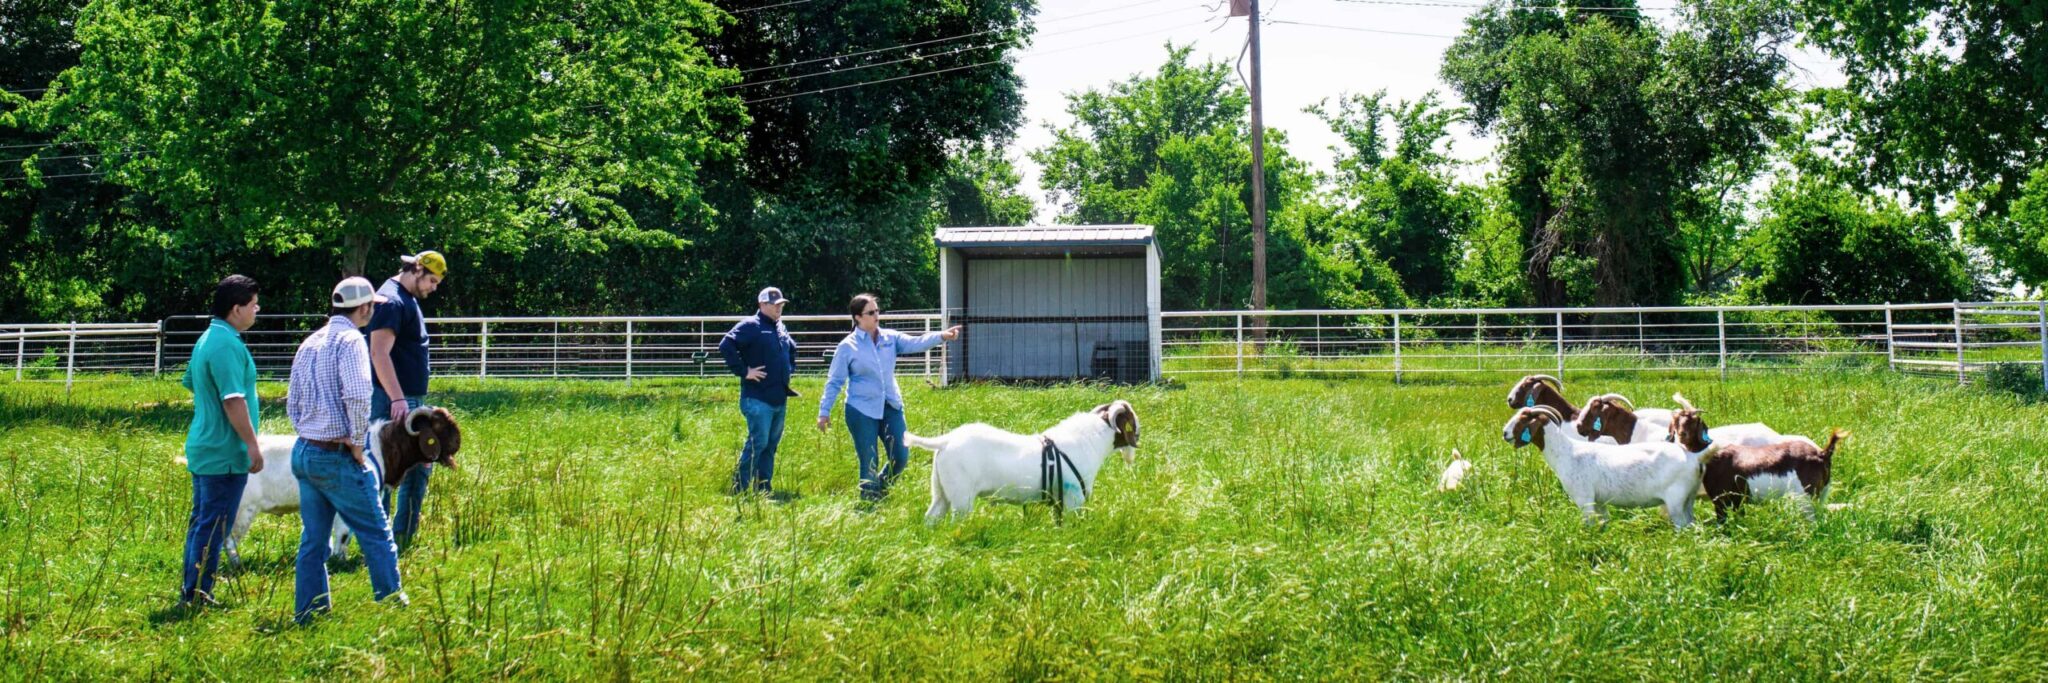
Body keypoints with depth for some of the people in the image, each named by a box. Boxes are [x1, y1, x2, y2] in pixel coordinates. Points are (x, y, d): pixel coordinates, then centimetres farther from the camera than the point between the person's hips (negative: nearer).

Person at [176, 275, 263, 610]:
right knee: (213, 527, -4)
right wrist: (252, 444, -20)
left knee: (201, 522, 15)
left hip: (203, 447, 10)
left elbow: (191, 383, 25)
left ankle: (191, 592, 21)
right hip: (225, 453, -10)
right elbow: (233, 400, -24)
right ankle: (197, 595, 0)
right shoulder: (228, 345, -19)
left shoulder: (207, 339, 13)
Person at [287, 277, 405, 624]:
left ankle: (307, 610, 14)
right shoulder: (350, 340, -11)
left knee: (313, 538, 12)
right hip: (337, 458, -8)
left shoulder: (310, 342, 14)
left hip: (304, 452, 8)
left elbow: (292, 402, 16)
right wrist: (357, 444, -14)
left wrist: (309, 437, 17)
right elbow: (357, 396, -24)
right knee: (376, 534, 2)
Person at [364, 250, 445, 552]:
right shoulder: (391, 301, -15)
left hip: (412, 400, 11)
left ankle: (404, 537, 20)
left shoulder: (408, 300, 17)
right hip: (393, 401, -11)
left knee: (420, 465, 14)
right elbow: (379, 353, -24)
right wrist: (397, 399, -29)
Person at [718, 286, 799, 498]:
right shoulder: (750, 326, -9)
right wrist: (744, 372, -19)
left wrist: (789, 370, 21)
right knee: (758, 442, -10)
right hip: (758, 399, -8)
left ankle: (765, 488, 17)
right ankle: (740, 488, -2)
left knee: (771, 444, 10)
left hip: (779, 399, 8)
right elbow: (726, 346, -21)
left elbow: (792, 350, 36)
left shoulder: (781, 329, 16)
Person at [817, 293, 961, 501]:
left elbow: (914, 343, -11)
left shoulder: (890, 338, 4)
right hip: (861, 410, -4)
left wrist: (941, 336, -28)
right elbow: (835, 382, -2)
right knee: (869, 463, -1)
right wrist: (824, 411, -3)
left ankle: (880, 488, 30)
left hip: (891, 407, 4)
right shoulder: (847, 347, -6)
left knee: (901, 457, 4)